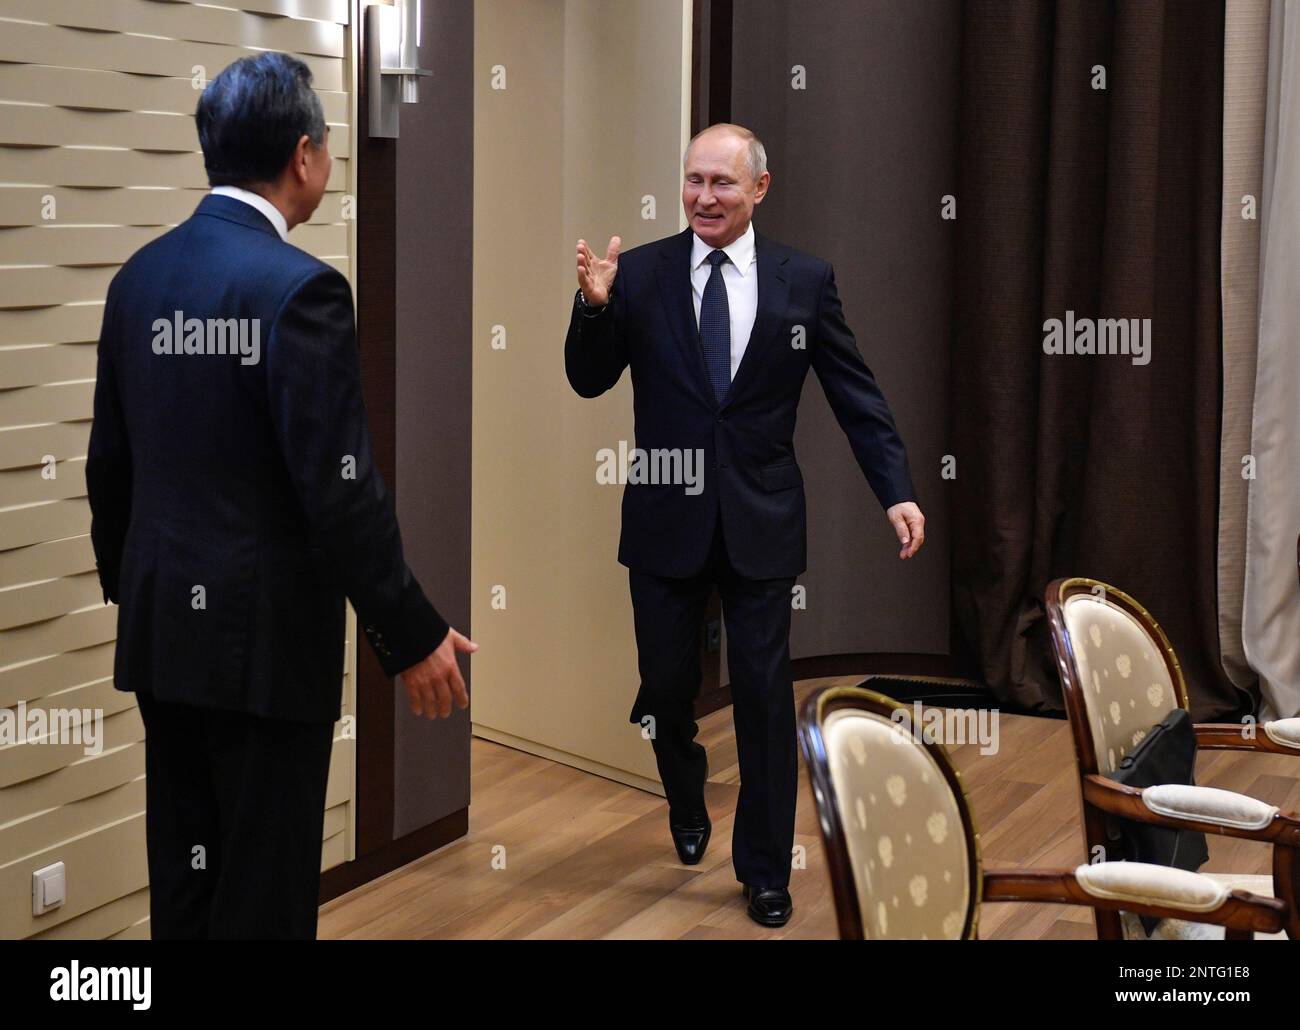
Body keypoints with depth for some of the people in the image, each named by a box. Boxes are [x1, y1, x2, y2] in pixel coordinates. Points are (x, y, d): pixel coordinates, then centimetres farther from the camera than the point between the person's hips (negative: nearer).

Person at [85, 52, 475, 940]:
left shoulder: (140, 276, 6)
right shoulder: (299, 287, -17)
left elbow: (109, 461, 12)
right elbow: (340, 486, -19)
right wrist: (412, 635, -11)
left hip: (162, 623, 8)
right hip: (265, 633, -7)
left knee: (182, 871, 15)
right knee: (266, 884, 2)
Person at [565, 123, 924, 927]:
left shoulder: (805, 280, -1)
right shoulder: (638, 273, -1)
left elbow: (856, 394, 0)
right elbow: (588, 381, 0)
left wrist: (897, 490, -10)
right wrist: (595, 307, -18)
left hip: (761, 520, 0)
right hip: (666, 519, 1)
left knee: (765, 695, 3)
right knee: (667, 686, 10)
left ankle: (765, 871, 18)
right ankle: (687, 809, 41)